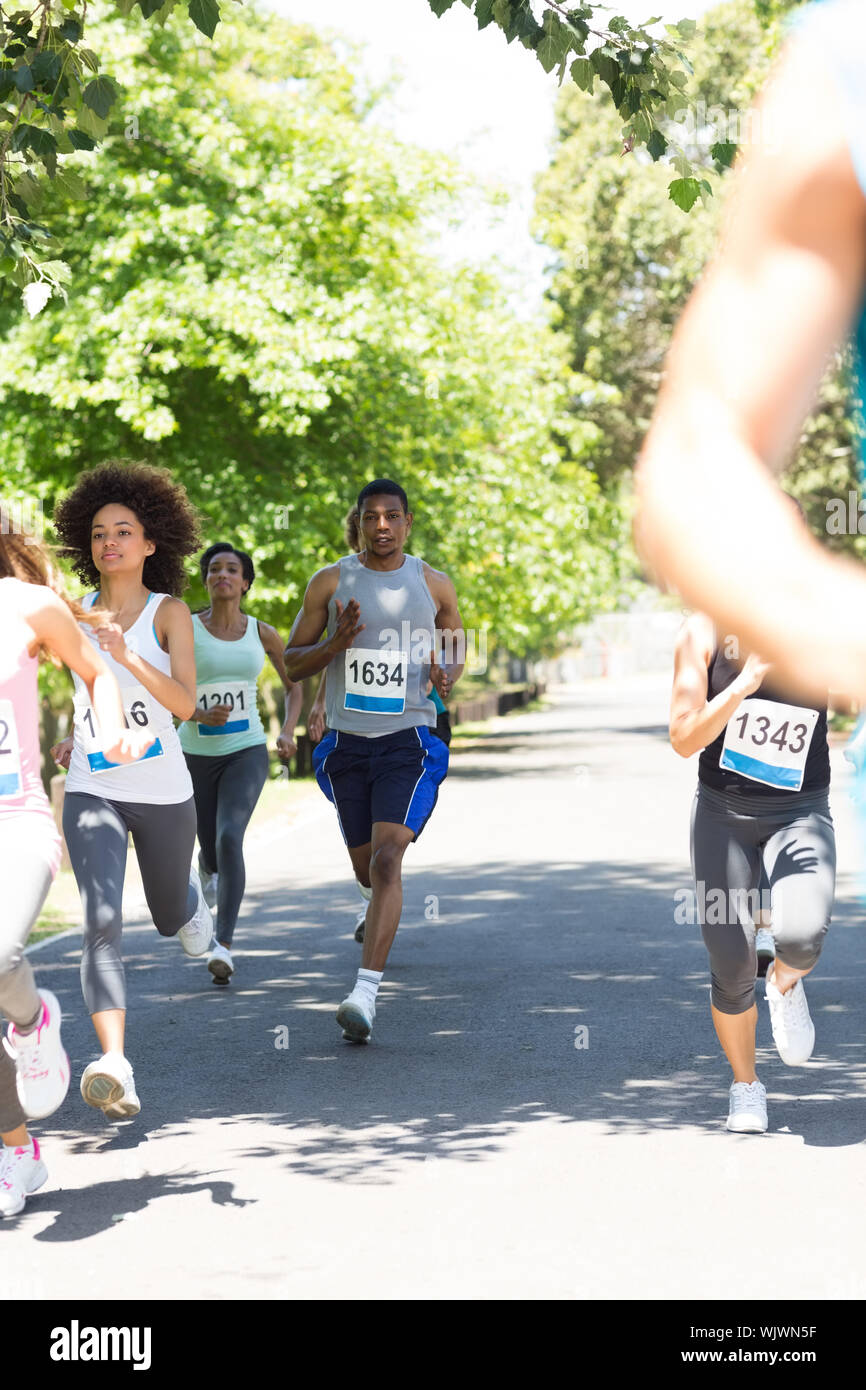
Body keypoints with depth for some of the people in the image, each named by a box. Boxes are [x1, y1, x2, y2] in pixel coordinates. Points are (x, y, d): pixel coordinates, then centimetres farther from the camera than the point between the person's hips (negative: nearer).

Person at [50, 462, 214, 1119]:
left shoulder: (170, 612, -6)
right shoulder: (79, 613, 4)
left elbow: (184, 703, -18)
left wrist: (128, 656, -30)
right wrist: (73, 735, 10)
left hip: (163, 793, -1)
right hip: (91, 791, 1)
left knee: (171, 918, 20)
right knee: (102, 923, -20)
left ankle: (191, 897, 60)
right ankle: (116, 1070, -31)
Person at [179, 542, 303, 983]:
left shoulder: (263, 633, 0)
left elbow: (295, 685, 14)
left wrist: (288, 731, -3)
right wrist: (200, 715, -27)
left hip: (246, 752, -1)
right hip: (196, 753, 1)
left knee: (230, 839, -26)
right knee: (212, 849, 17)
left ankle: (224, 945, -26)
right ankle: (209, 864, 58)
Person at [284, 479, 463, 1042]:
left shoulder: (434, 585, 3)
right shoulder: (330, 583, 2)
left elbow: (458, 651, 17)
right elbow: (291, 664, 5)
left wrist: (448, 676, -7)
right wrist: (335, 644, -16)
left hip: (409, 742, -2)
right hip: (348, 742, 2)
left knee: (386, 859, -19)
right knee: (366, 866, 14)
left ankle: (366, 990, -24)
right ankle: (383, 911, 52)